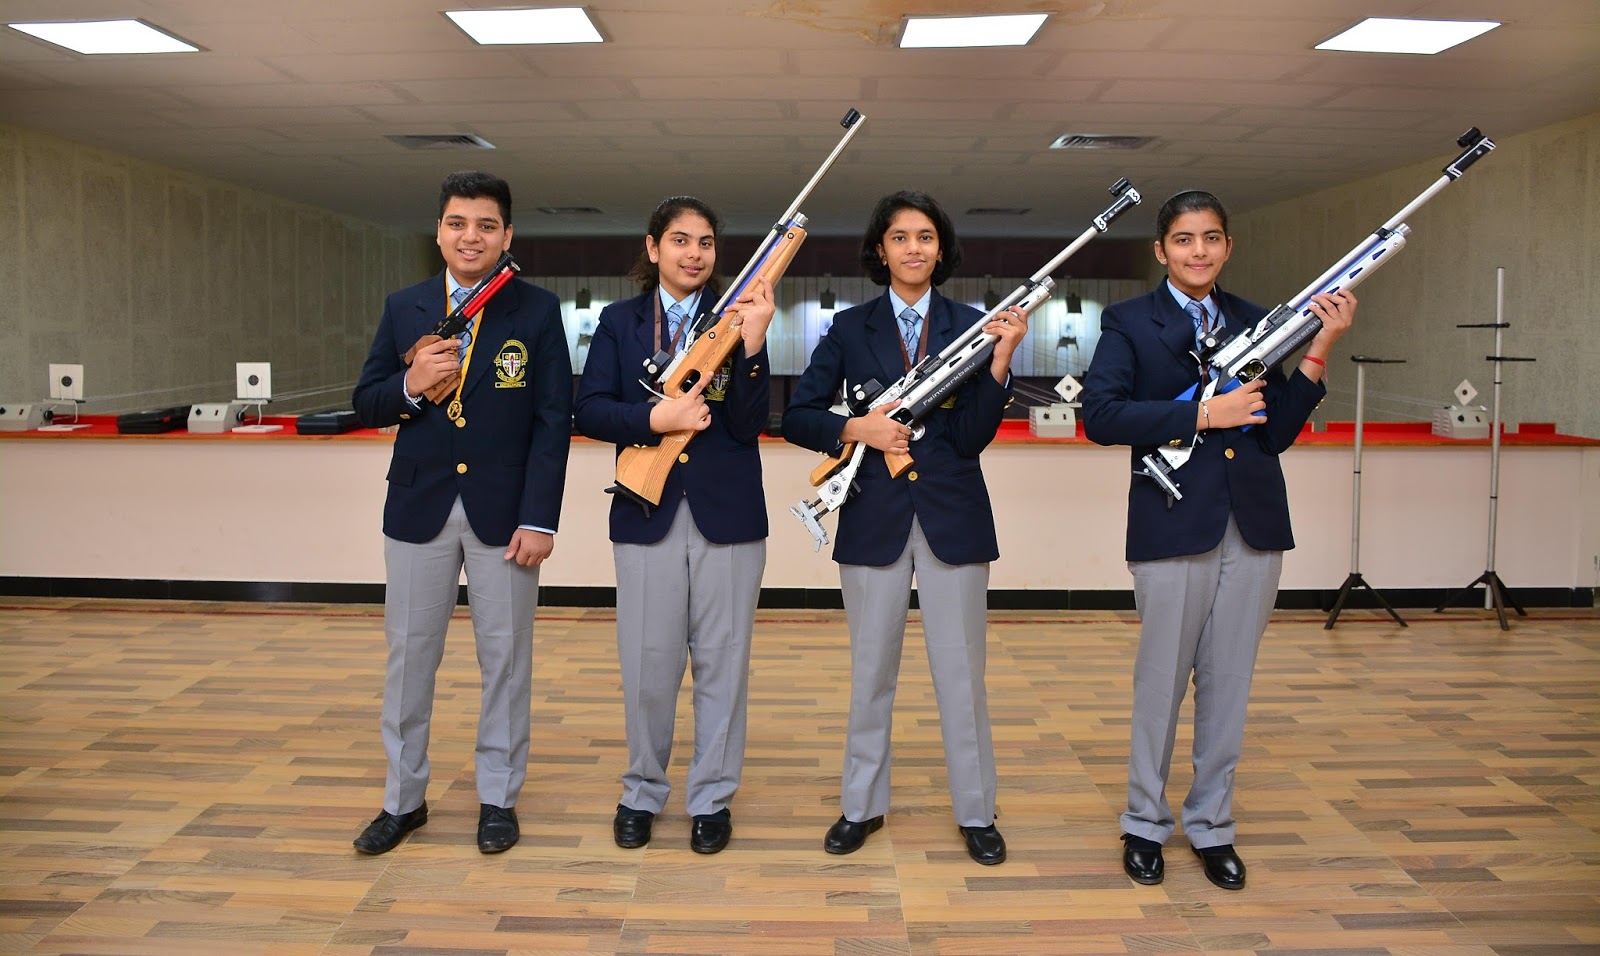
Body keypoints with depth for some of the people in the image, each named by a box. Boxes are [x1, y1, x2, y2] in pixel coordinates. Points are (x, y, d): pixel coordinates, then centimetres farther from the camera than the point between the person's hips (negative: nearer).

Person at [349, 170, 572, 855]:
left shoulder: (537, 311, -1)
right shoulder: (404, 309, 7)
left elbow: (553, 420, -5)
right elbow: (365, 404, 9)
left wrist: (539, 518, -11)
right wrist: (410, 385, -14)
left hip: (503, 509, -2)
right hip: (419, 507, 3)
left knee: (505, 657, 7)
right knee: (409, 654, 10)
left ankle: (497, 797, 23)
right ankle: (403, 797, 26)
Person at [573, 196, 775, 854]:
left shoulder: (738, 317, 3)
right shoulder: (619, 321, 7)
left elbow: (750, 424, -8)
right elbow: (588, 411, -3)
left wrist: (751, 342, -20)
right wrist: (657, 418, -17)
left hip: (727, 511, 0)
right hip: (647, 510, 1)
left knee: (721, 659, 7)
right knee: (647, 662, 7)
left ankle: (712, 797, 23)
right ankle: (642, 791, 27)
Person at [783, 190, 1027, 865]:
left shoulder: (972, 326, 3)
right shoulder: (850, 328, 4)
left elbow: (974, 436, -5)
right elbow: (797, 416, 2)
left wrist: (1000, 360, -17)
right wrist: (856, 429, -15)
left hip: (953, 514, 0)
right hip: (874, 517, 0)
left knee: (961, 670, 6)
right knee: (871, 669, 10)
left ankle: (976, 811, 22)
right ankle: (862, 804, 27)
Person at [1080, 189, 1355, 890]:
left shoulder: (1254, 321, 13)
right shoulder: (1129, 322, 1)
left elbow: (1276, 434, 7)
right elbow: (1100, 416, -14)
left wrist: (1317, 352, -3)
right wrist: (1204, 415, -17)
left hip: (1253, 523, 4)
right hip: (1173, 522, -4)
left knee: (1228, 683, 11)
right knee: (1161, 680, 6)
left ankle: (1211, 826, 27)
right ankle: (1145, 824, 24)